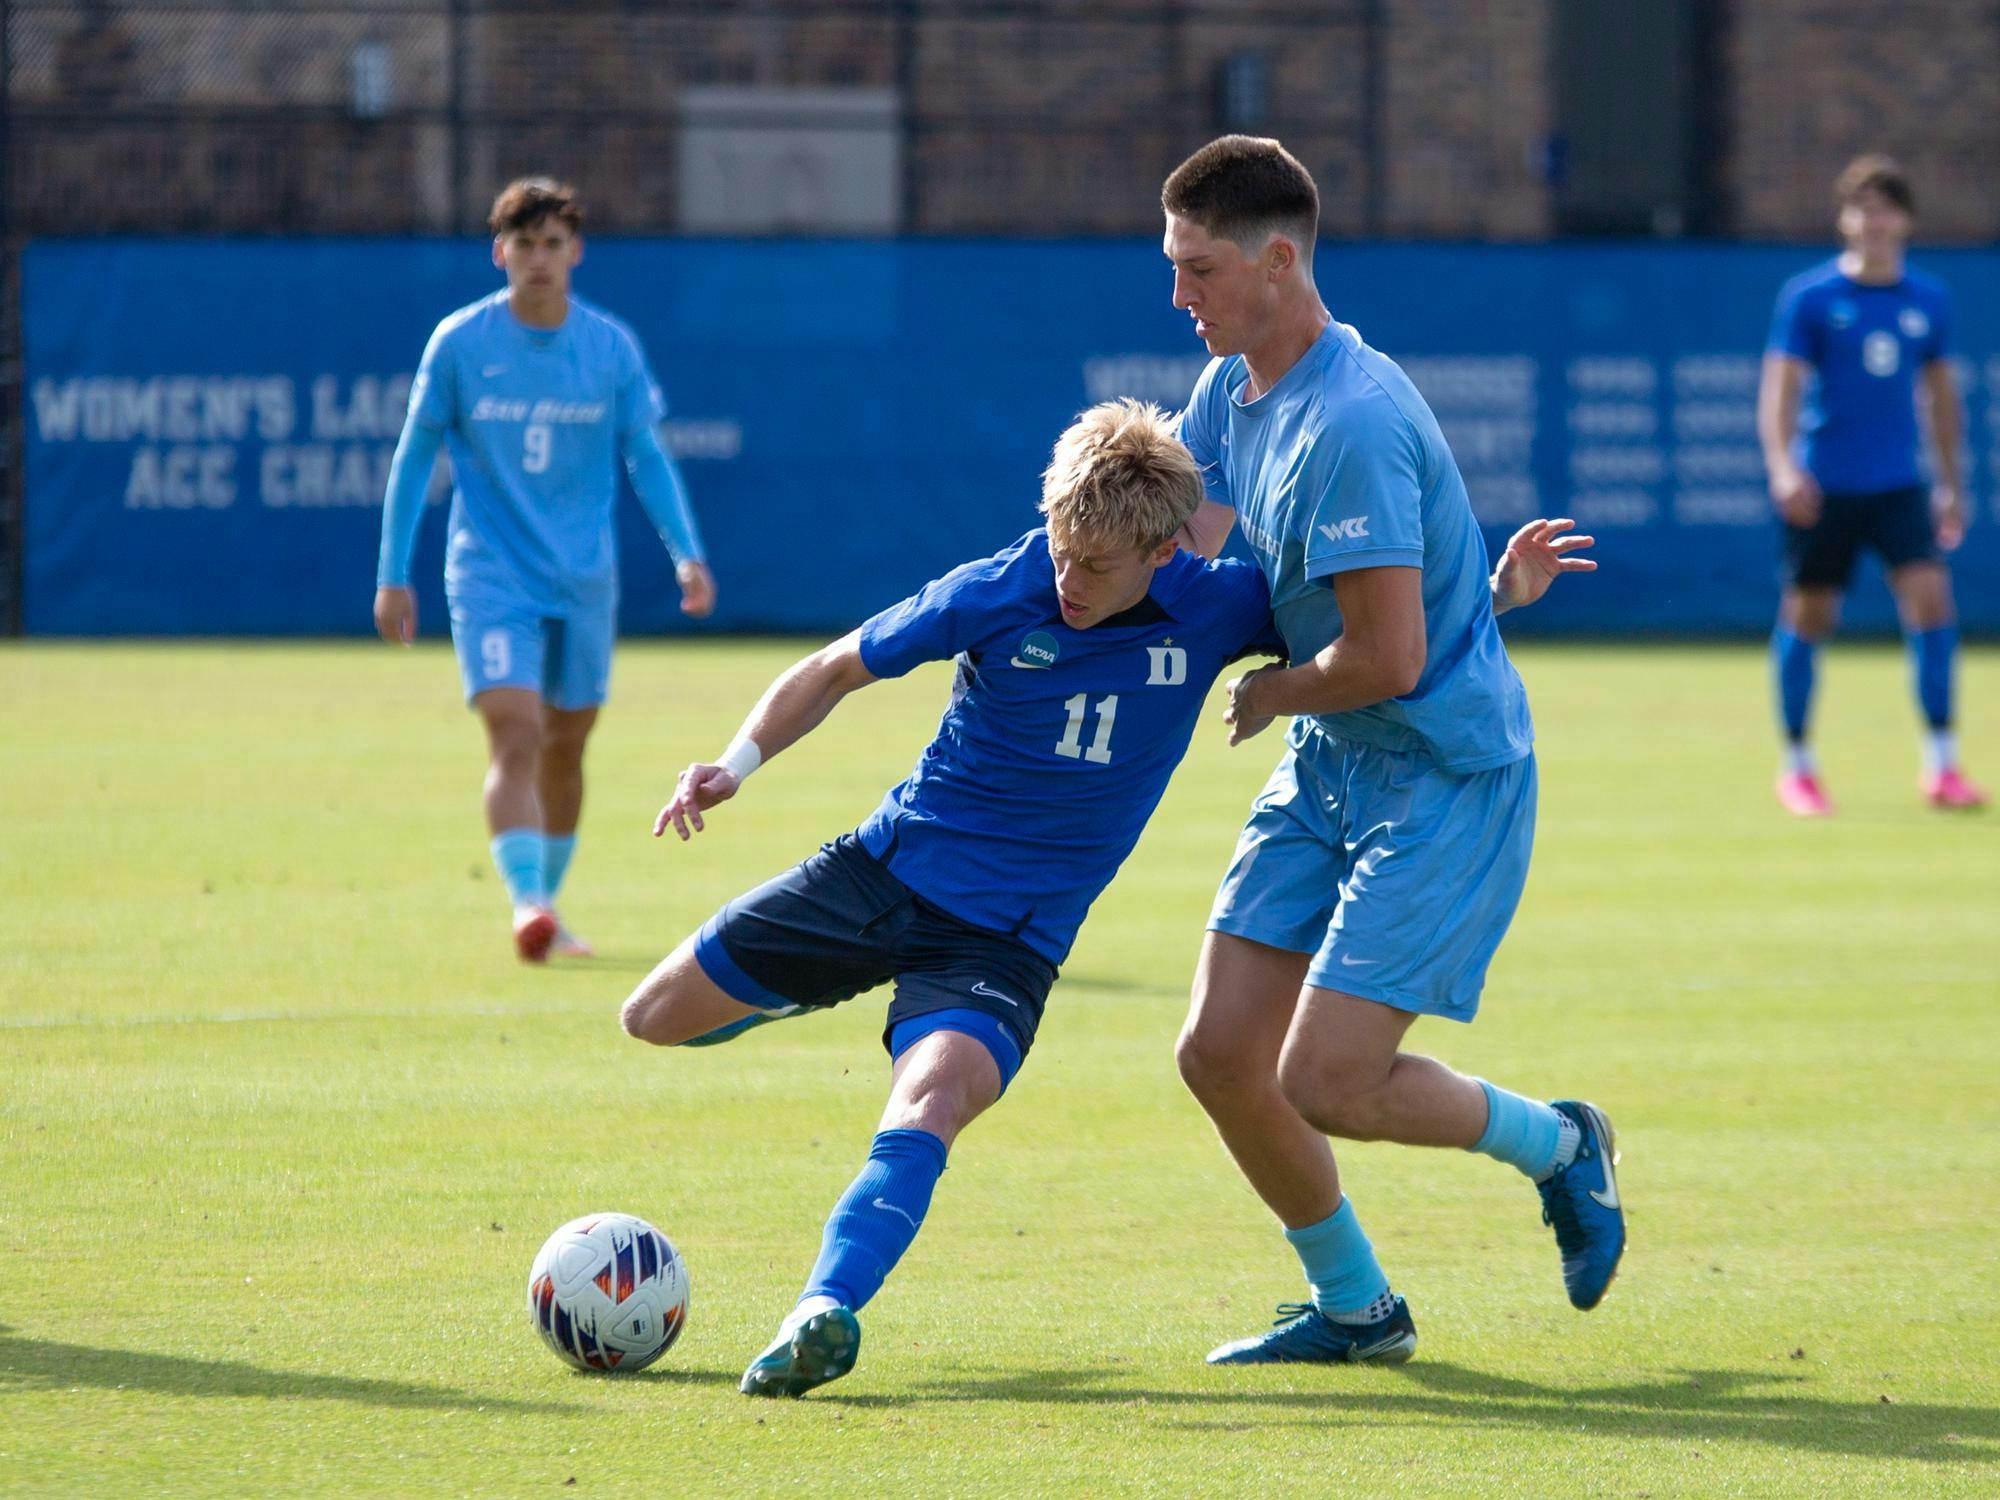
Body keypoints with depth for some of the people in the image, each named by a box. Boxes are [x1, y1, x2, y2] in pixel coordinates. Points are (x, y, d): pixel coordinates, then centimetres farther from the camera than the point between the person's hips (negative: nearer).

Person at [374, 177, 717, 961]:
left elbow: (646, 456, 7)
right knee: (515, 734, -19)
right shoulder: (460, 343, -4)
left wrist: (687, 554, -5)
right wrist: (392, 575, 1)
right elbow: (413, 457, 3)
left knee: (564, 747, 10)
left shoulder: (611, 346, 1)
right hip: (491, 570, -3)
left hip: (584, 576, 3)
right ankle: (526, 902, -30)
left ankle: (548, 904, 26)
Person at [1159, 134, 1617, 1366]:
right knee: (1220, 1054, 3)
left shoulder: (1351, 424, -25)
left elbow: (1388, 658, -26)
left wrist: (1272, 695, -8)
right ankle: (1354, 1307, 22)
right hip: (1330, 769, 9)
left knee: (1325, 1087, -14)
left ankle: (1558, 1144, 14)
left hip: (1446, 775, -9)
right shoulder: (1235, 391, 5)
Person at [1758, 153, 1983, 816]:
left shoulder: (1929, 300, 7)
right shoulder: (1808, 298, -4)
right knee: (1808, 614, 3)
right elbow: (1780, 388, -8)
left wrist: (1952, 483, 17)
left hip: (1898, 485, 3)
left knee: (1930, 595, -13)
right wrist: (1782, 465, -22)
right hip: (1823, 486, -3)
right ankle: (1797, 767, 18)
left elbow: (1940, 392, 16)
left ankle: (1940, 763, -7)